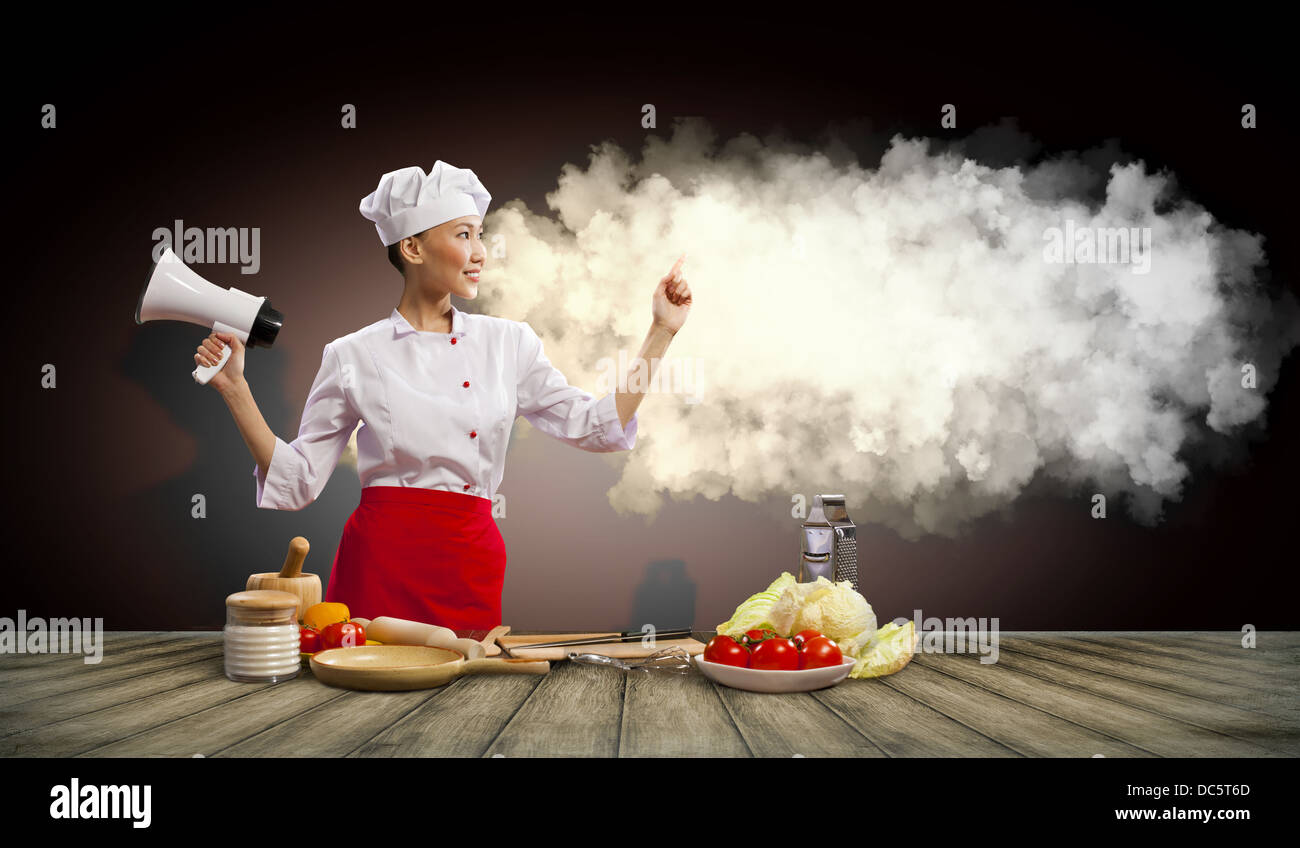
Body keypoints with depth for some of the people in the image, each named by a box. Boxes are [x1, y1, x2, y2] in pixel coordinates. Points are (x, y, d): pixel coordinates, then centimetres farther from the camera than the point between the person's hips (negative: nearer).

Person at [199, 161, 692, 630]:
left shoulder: (508, 343, 8)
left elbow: (595, 428, 7)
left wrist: (660, 333, 5)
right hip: (381, 558, -2)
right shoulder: (354, 356, 2)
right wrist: (235, 389, -3)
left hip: (470, 565, 2)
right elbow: (298, 479, 5)